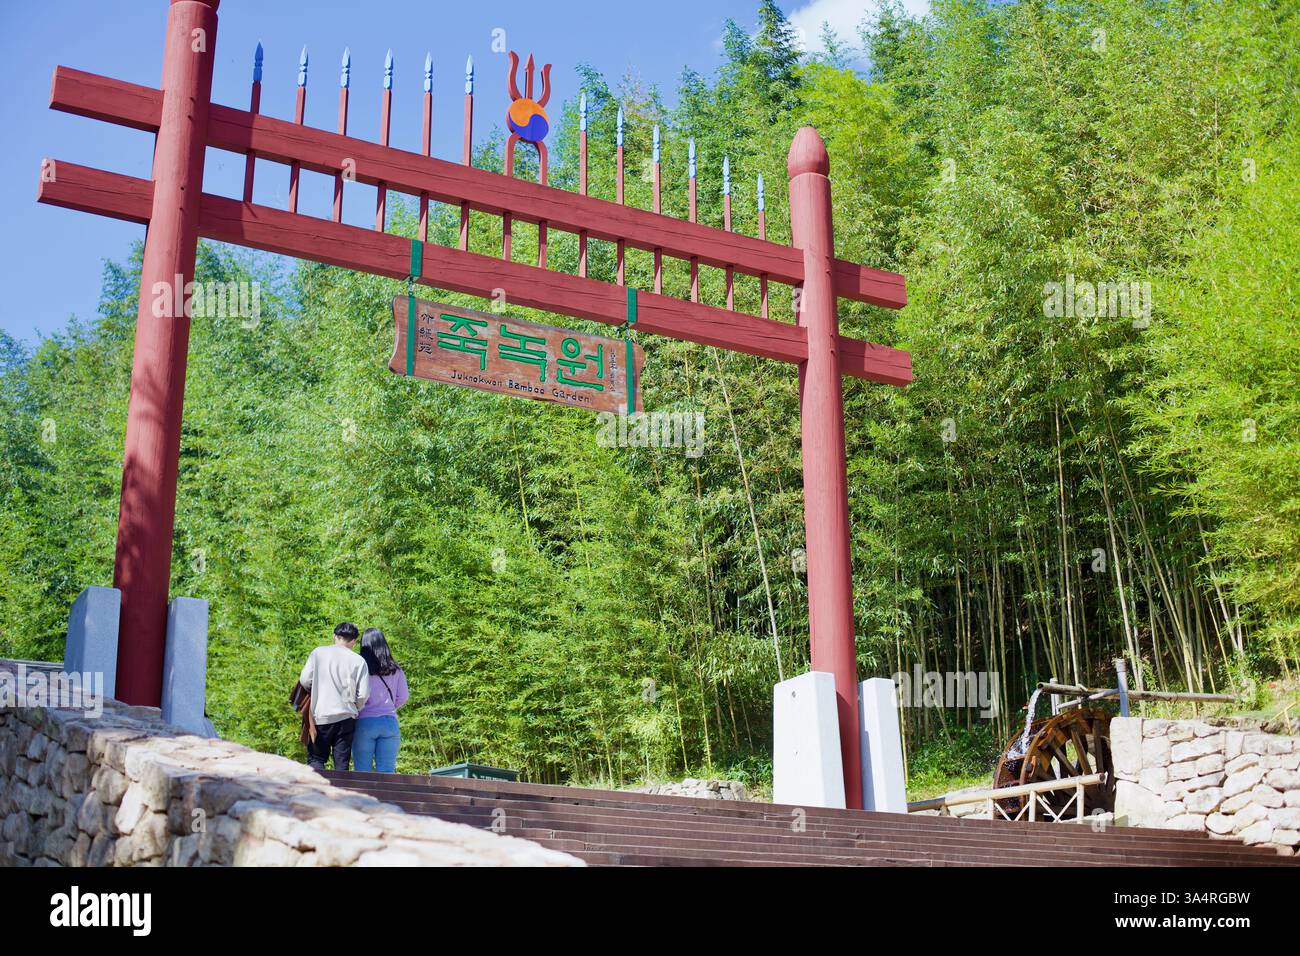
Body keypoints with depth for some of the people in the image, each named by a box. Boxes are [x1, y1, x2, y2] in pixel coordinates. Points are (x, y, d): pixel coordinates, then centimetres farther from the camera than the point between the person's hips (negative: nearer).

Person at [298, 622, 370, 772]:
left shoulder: (318, 653, 1)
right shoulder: (358, 661, 0)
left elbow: (304, 680, -2)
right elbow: (363, 694, -4)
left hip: (320, 715, 0)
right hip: (346, 717, 0)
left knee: (315, 759, 8)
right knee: (342, 763, 6)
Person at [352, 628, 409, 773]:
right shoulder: (395, 669, 5)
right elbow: (403, 696, 9)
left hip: (365, 722, -3)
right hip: (390, 722, 3)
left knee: (363, 772, 2)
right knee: (387, 771, 3)